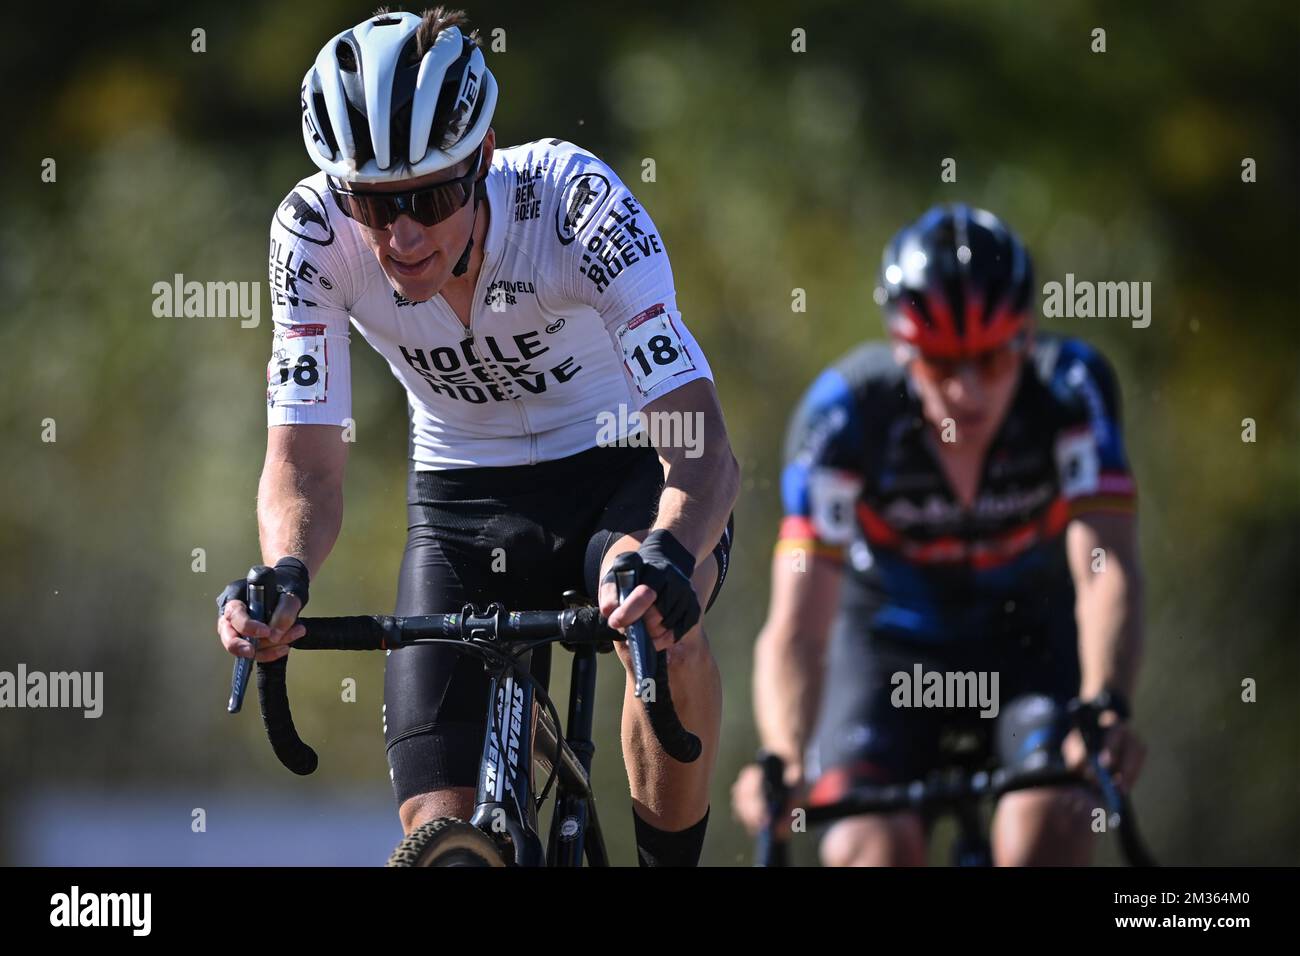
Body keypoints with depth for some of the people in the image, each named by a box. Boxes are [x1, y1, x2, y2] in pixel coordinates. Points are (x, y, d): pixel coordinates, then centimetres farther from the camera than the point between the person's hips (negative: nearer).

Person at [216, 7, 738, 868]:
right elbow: (307, 460, -24)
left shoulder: (575, 200, -31)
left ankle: (674, 866, -15)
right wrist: (283, 578, -46)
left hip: (625, 470, -2)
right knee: (440, 833, -13)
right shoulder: (314, 231, -24)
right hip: (465, 498, 2)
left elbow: (704, 448, -37)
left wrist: (668, 558, -58)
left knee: (660, 619, -36)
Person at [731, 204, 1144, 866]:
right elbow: (797, 627, -33)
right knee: (875, 853, -25)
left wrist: (1105, 710, -55)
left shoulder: (1070, 388, -25)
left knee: (1047, 824, -27)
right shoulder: (846, 413, -27)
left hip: (1033, 637, 1)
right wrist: (784, 762, -52)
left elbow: (1108, 571, -35)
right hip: (890, 641, 0)